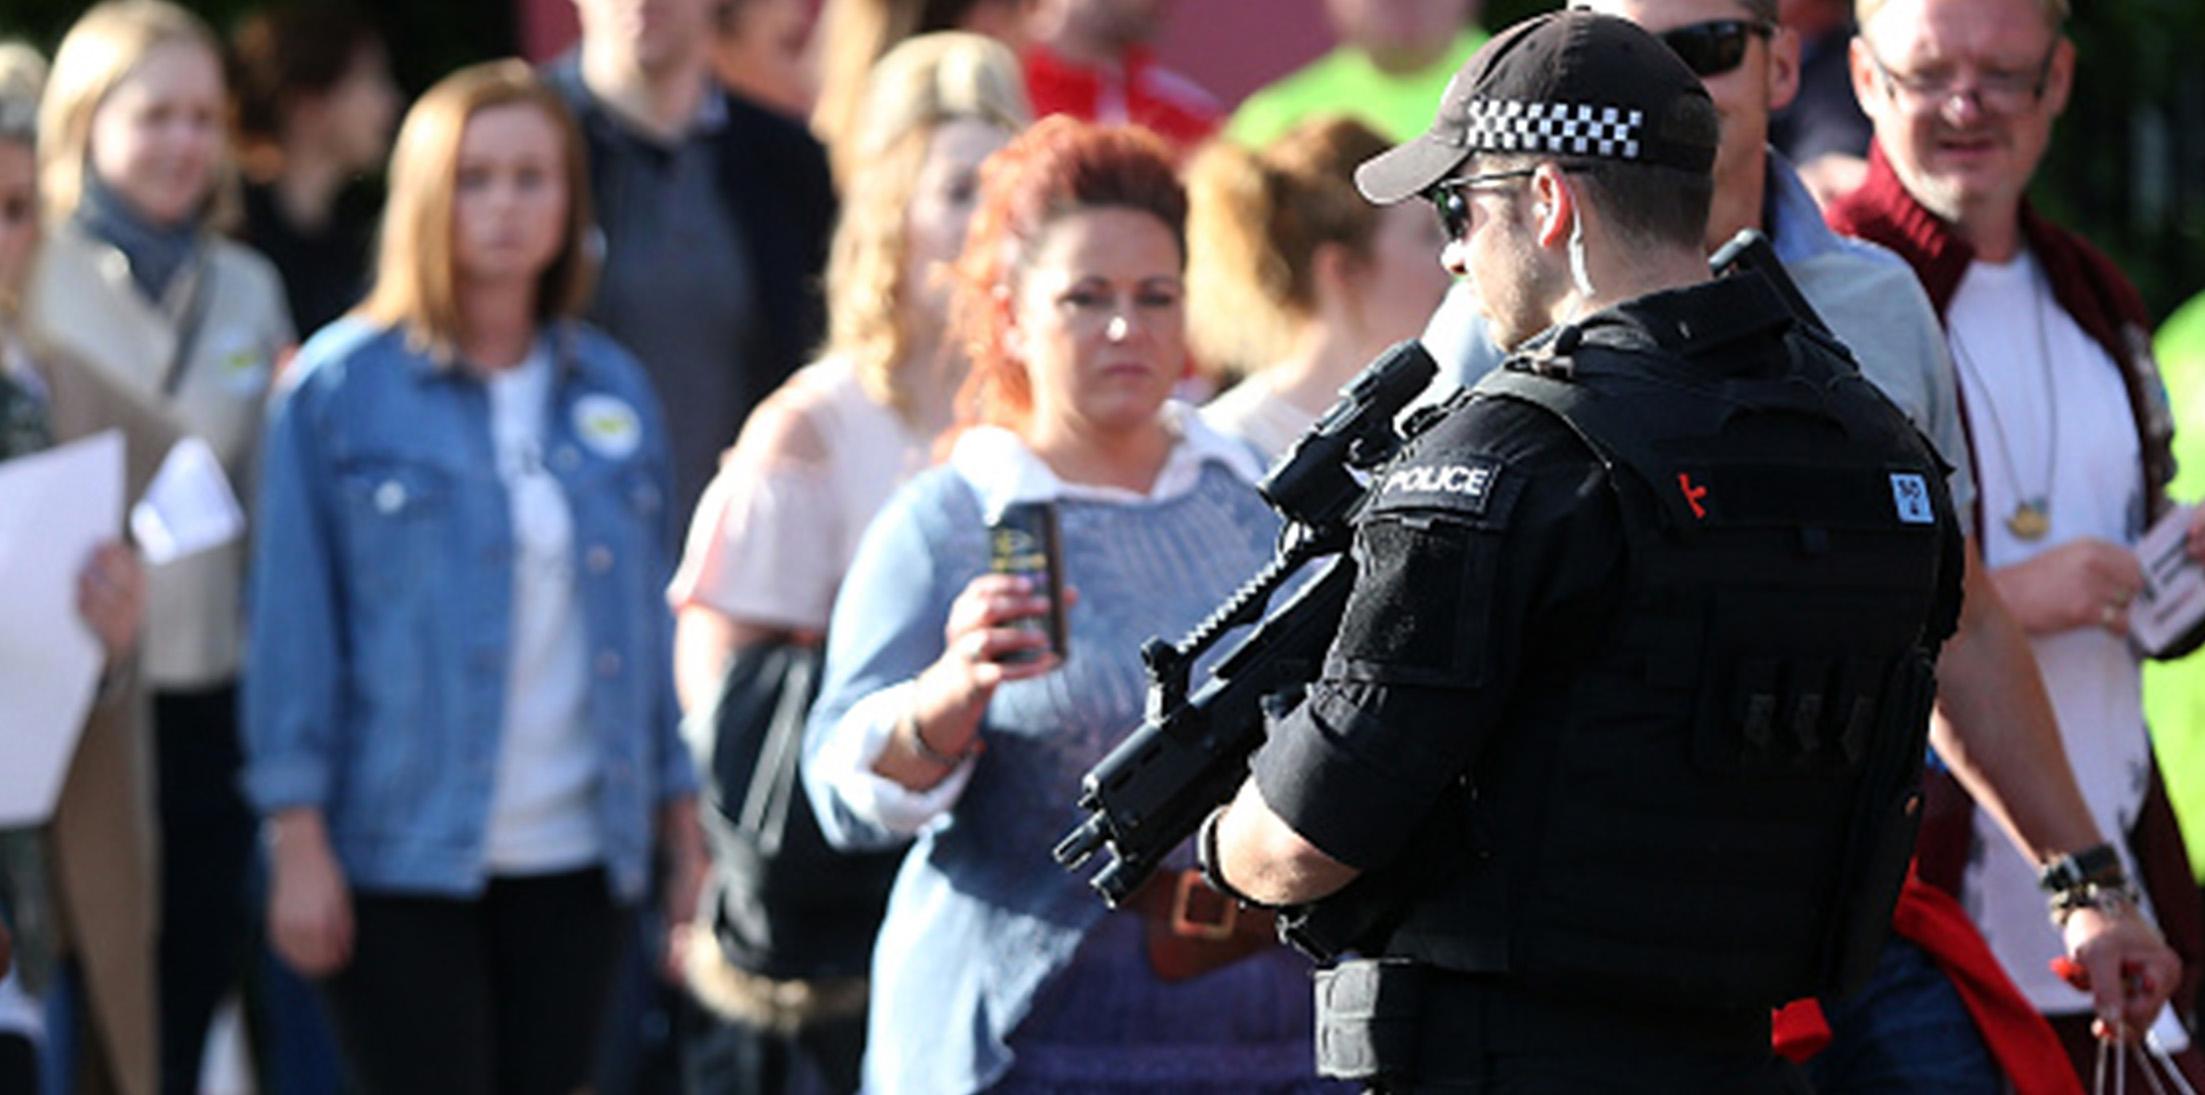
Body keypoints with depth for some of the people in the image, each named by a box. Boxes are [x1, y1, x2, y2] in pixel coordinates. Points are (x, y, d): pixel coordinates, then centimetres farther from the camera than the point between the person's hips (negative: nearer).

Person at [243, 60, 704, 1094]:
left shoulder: (613, 390, 10)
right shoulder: (340, 387, -2)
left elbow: (651, 617, 14)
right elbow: (294, 621, -4)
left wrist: (681, 815, 10)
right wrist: (299, 841, -8)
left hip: (575, 855, 4)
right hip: (406, 853, -4)